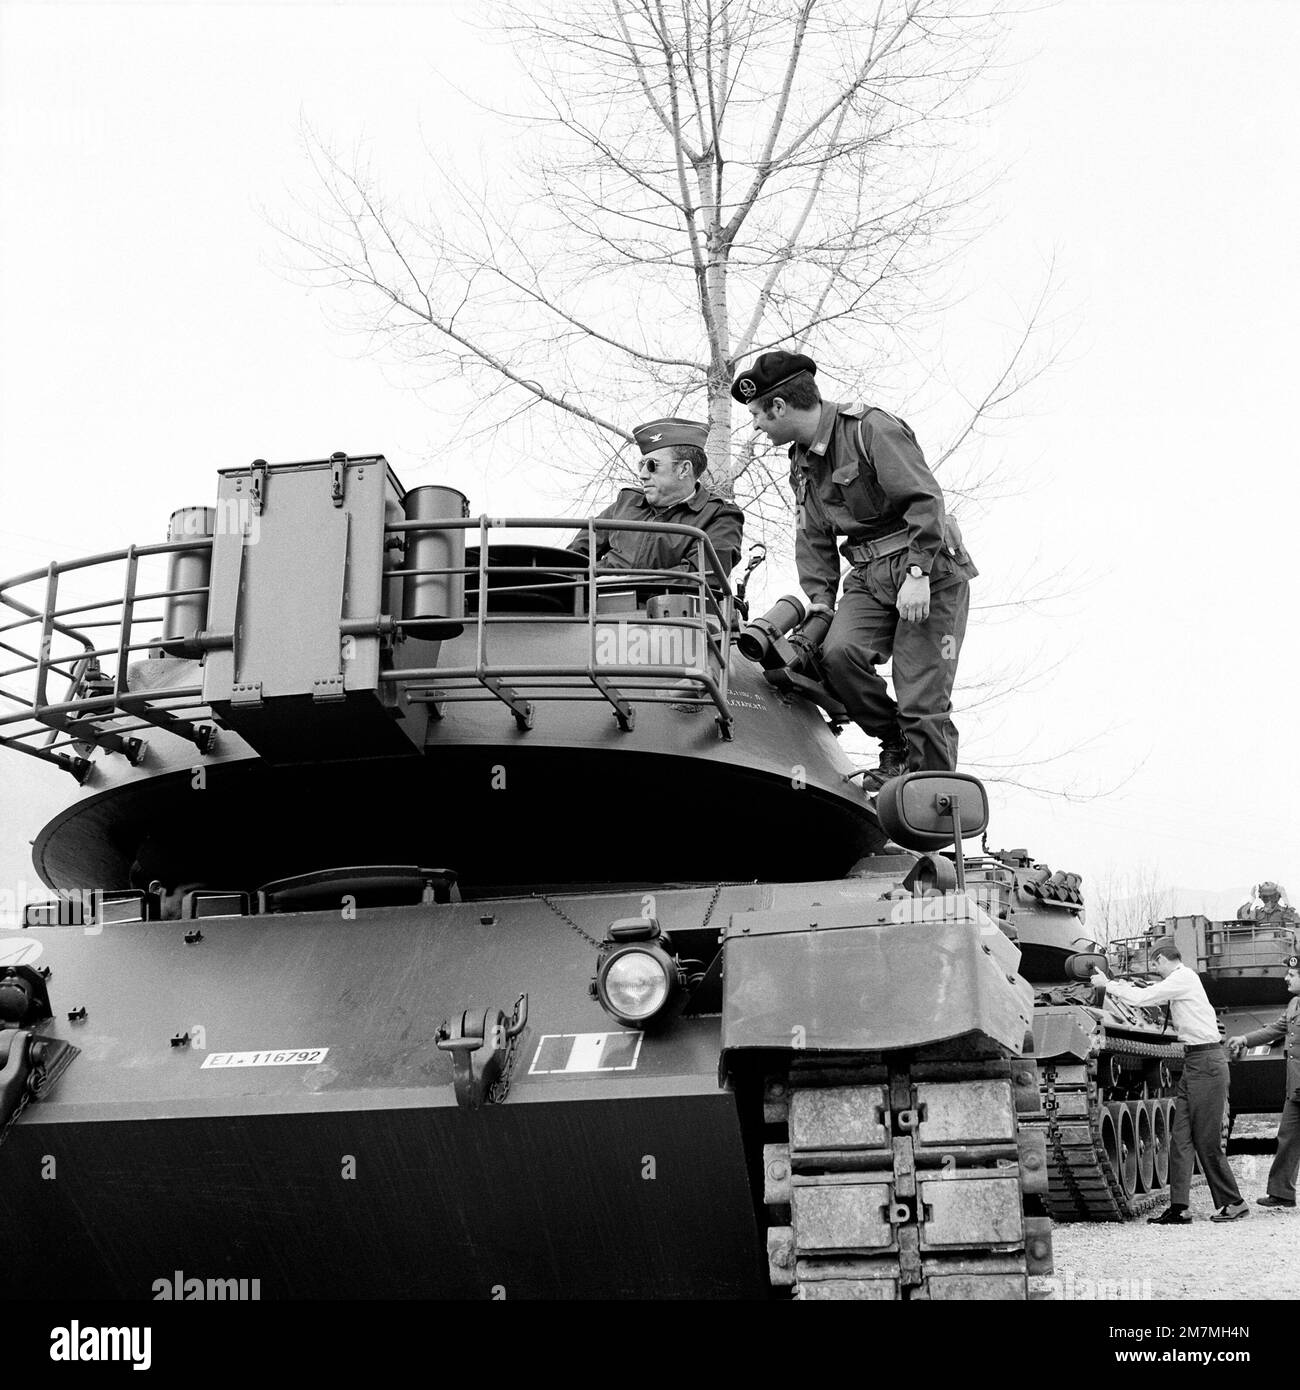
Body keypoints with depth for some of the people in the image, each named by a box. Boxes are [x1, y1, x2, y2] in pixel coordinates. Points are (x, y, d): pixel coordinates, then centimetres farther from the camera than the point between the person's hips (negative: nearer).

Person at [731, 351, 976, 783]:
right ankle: (896, 749, -1)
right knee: (839, 651, -21)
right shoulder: (802, 462, 14)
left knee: (922, 698, -11)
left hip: (929, 573, -7)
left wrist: (917, 574, -23)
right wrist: (820, 599, 10)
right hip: (870, 577, 7)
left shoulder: (871, 428, -12)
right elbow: (813, 538, 21)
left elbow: (926, 500, -18)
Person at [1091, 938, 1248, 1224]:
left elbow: (1141, 998, -14)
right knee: (1181, 1139, 3)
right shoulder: (1181, 980, 17)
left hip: (1206, 1063, -9)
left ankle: (1233, 1203, 7)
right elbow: (1149, 1001, 28)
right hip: (1193, 1063, 9)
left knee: (1207, 1141, -3)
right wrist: (1124, 986, 23)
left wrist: (1108, 984, -3)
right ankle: (1178, 1208, 2)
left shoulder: (1183, 978, -12)